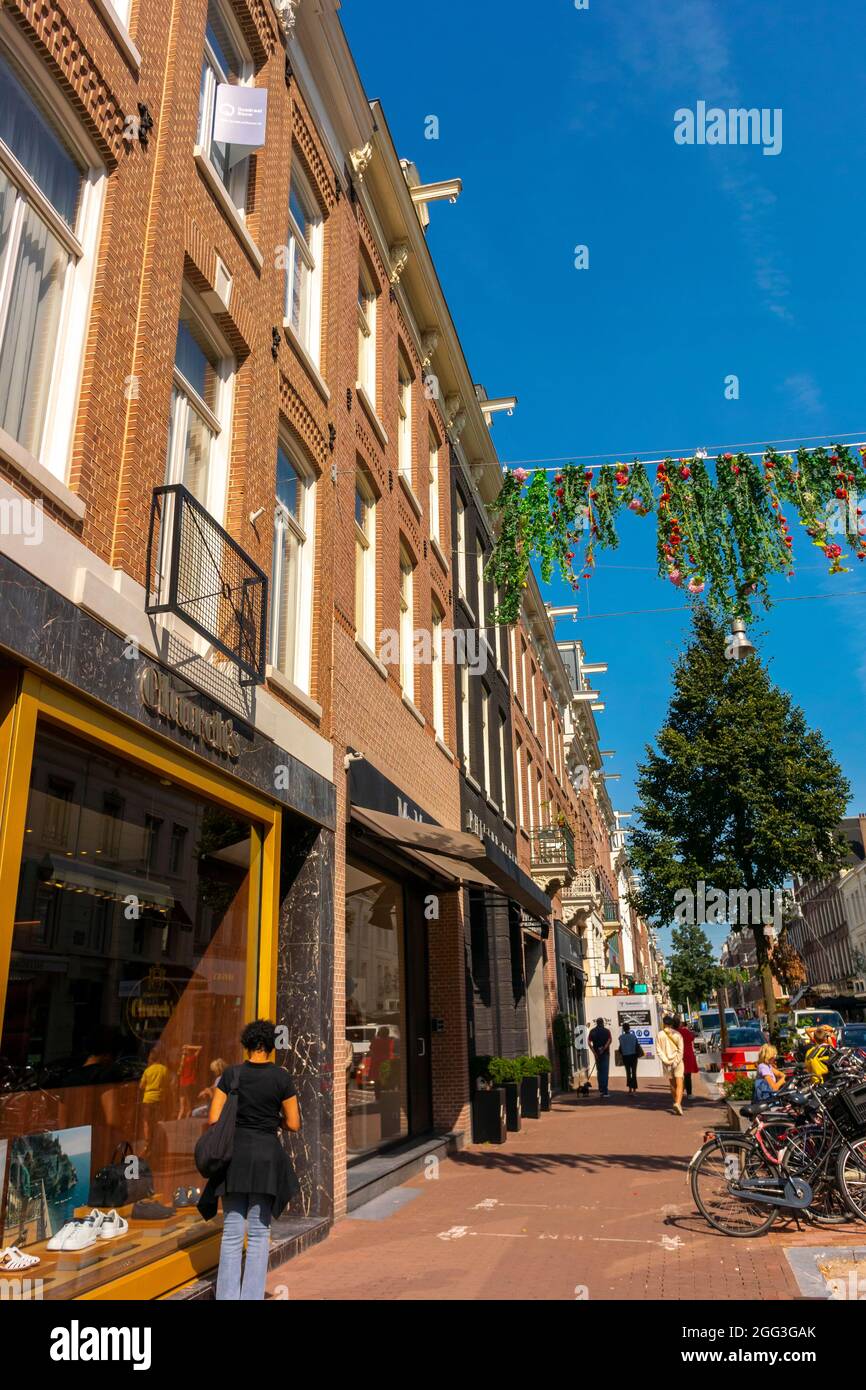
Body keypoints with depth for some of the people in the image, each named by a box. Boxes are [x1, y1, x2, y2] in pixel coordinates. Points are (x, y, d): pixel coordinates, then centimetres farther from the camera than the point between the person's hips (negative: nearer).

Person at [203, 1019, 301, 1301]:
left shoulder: (231, 1074, -3)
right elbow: (293, 1124, -1)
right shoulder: (282, 1077, -4)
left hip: (235, 1154, 1)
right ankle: (252, 1296, 10)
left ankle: (227, 1296, 10)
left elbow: (214, 1118, -3)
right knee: (259, 1233, 9)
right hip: (267, 1155, -1)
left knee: (232, 1232, 10)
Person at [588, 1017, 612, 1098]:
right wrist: (604, 1048, -20)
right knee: (605, 1072, 0)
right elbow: (610, 1040, -18)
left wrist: (594, 1052, -9)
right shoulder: (606, 1031, -1)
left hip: (597, 1054, 3)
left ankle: (600, 1090, 16)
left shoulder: (592, 1031, 5)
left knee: (599, 1071, 16)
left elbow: (589, 1043, -6)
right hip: (605, 1054, -2)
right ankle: (604, 1092, -6)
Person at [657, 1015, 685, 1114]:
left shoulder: (660, 1035, -3)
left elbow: (659, 1050, -7)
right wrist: (676, 1061, -5)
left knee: (672, 1085, 17)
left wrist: (666, 1061, -7)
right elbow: (680, 1050, -8)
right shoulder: (677, 1034, -5)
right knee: (679, 1085, -5)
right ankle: (678, 1103, -24)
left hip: (667, 1063, 2)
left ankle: (676, 1103, 25)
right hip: (677, 1062, -2)